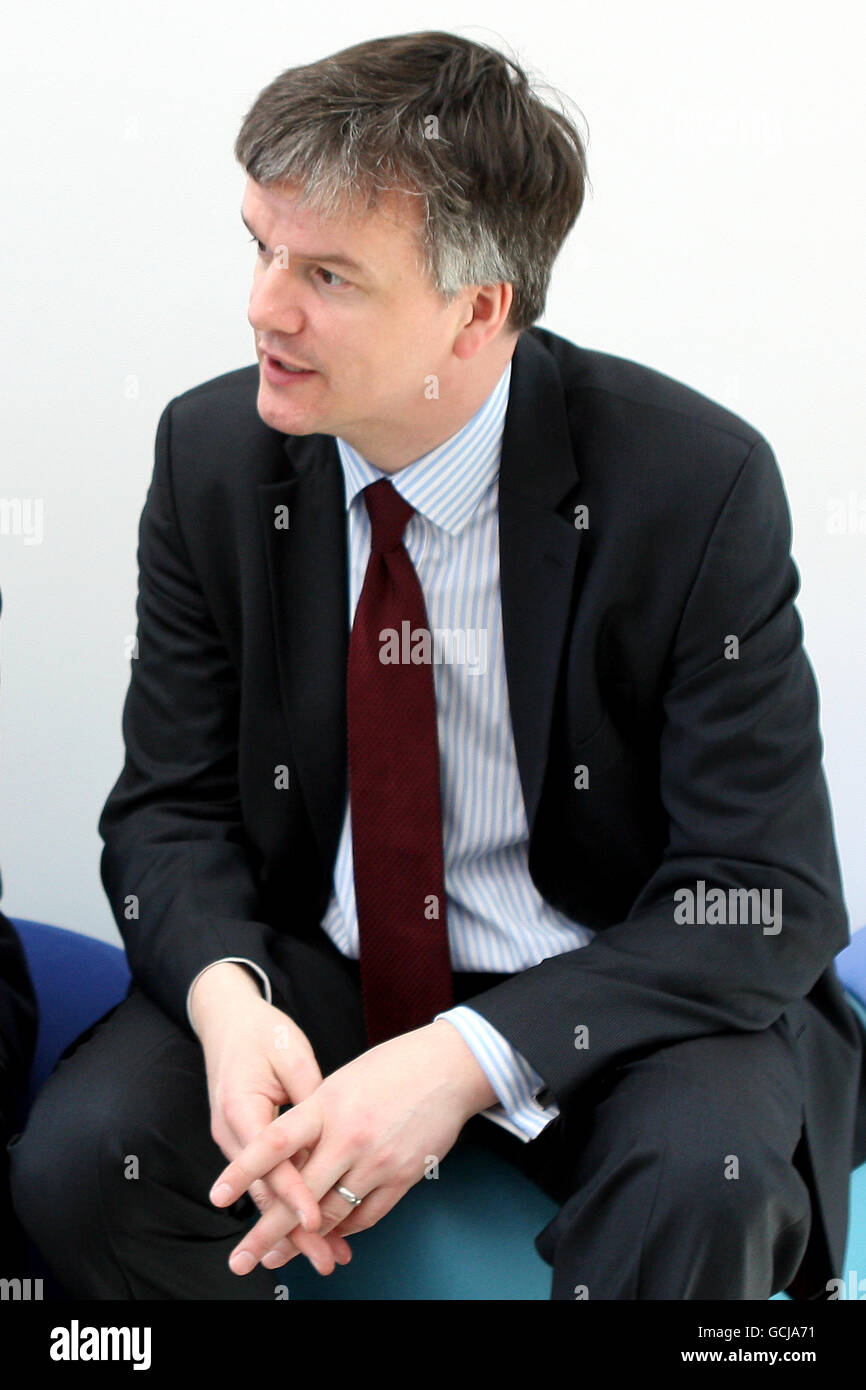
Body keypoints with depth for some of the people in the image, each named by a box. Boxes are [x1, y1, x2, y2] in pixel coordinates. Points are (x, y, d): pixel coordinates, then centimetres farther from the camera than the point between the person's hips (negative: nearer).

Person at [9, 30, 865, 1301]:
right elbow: (170, 804, 1)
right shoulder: (213, 451, -6)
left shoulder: (699, 483, -17)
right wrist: (226, 995, -22)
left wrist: (467, 1058, -29)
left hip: (600, 999, -2)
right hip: (313, 973, 3)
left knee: (699, 1184, -33)